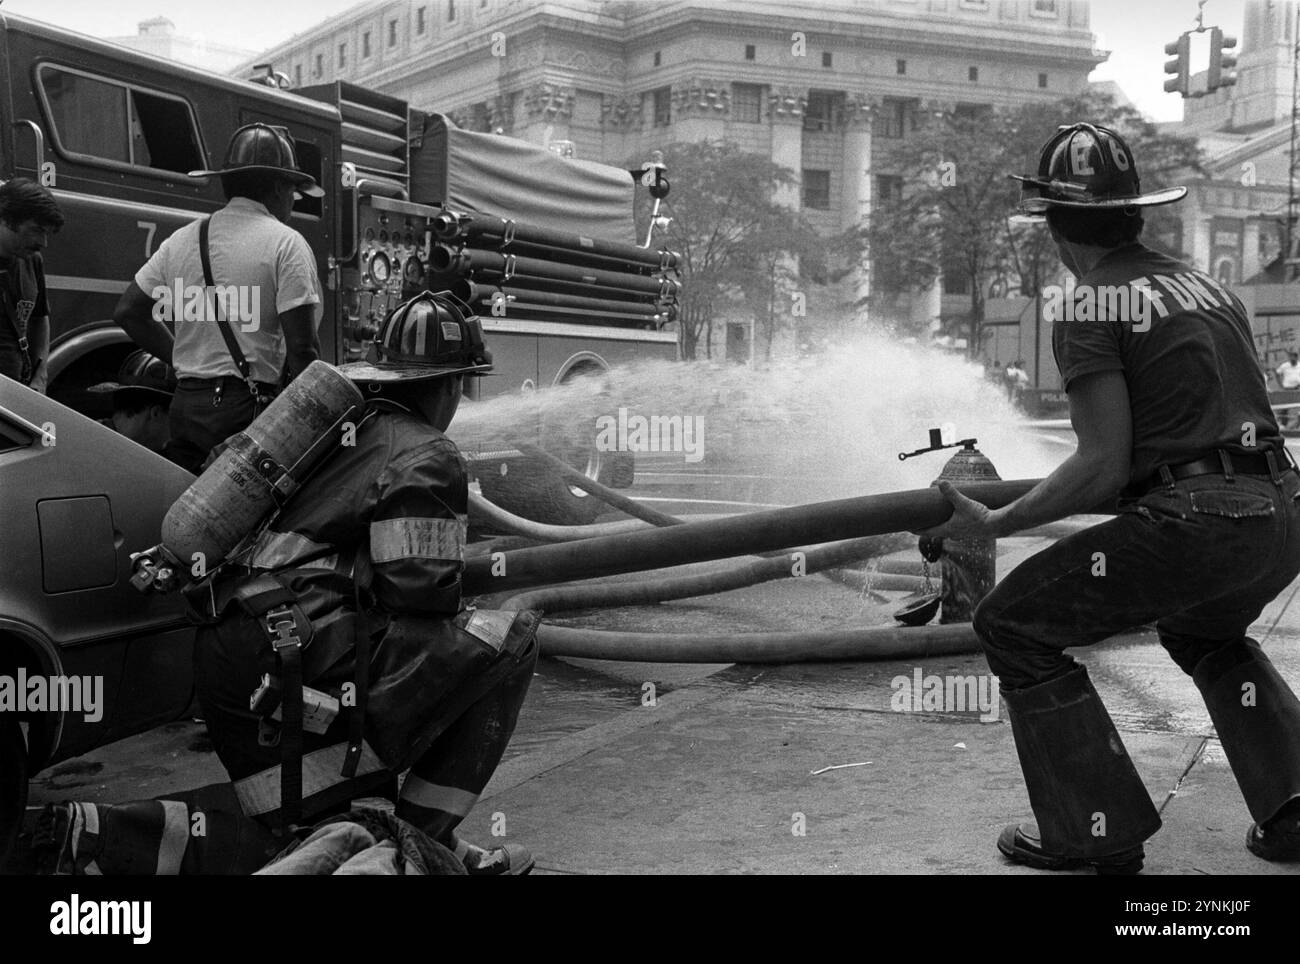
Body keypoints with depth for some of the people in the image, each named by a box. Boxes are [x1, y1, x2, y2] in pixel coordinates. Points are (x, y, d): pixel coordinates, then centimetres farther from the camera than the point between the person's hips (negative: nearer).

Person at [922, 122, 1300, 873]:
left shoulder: (1092, 308, -4)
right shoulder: (1208, 285, 19)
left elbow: (1105, 465, -12)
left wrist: (993, 524, -4)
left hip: (1197, 526, -8)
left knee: (1015, 626, 4)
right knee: (1203, 630, 37)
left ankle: (1100, 834, 6)